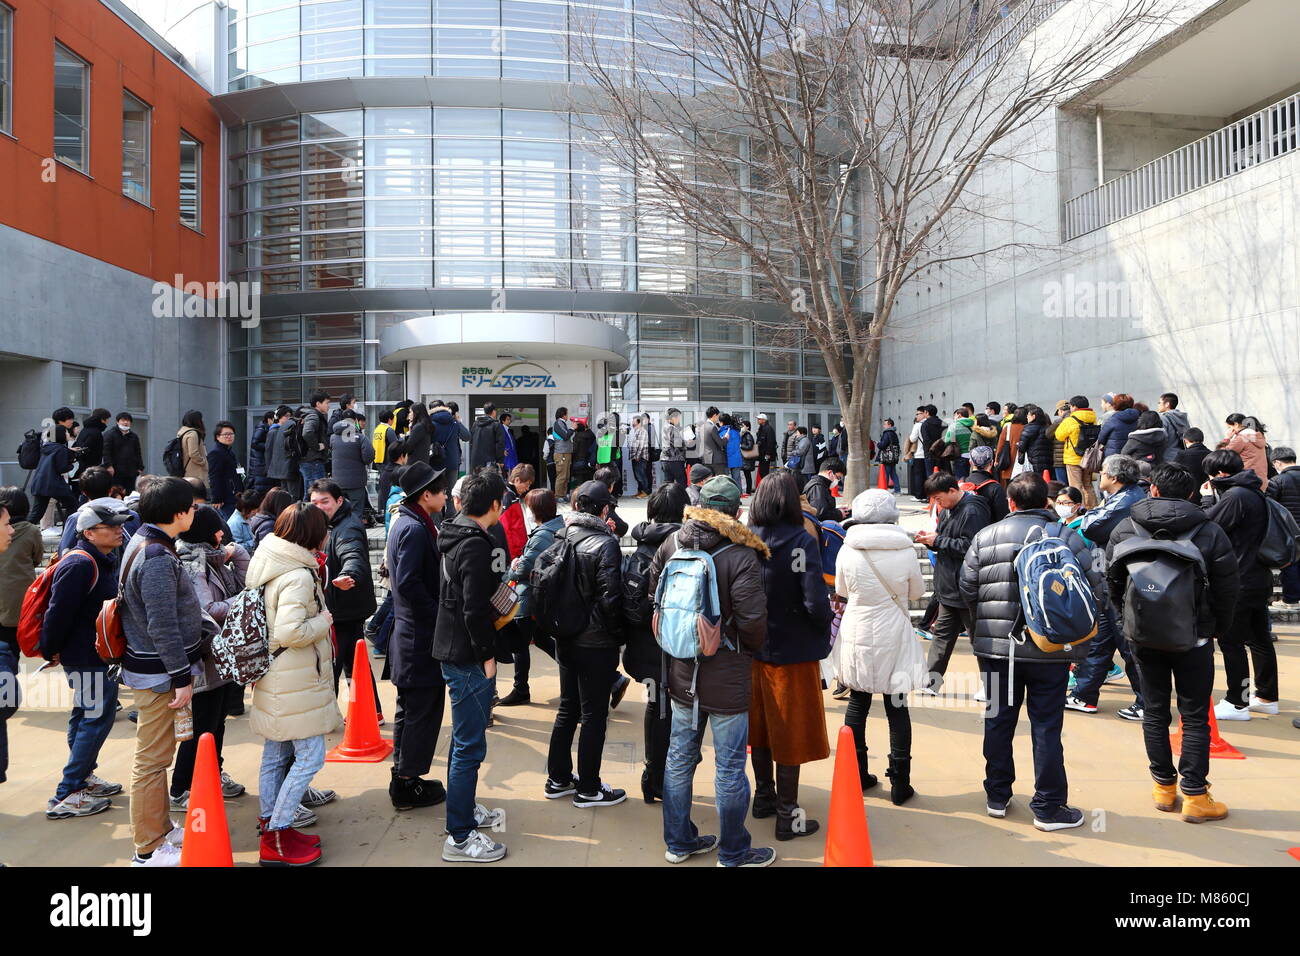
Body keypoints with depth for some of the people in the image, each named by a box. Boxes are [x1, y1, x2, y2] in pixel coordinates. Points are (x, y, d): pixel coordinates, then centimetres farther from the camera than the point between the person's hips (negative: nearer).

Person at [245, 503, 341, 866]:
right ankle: (276, 839, 4)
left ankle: (270, 826, 29)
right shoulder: (299, 576, -22)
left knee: (275, 753, 17)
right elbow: (288, 632, -30)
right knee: (310, 756, -2)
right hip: (296, 683, -10)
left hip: (274, 680, 10)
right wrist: (323, 621, -15)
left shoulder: (268, 565, 7)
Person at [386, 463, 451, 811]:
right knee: (423, 712, 0)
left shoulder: (404, 523, 13)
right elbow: (409, 583, -27)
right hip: (422, 638, -11)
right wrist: (438, 615, -17)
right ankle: (408, 786, 9)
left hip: (409, 633, 11)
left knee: (410, 710, 19)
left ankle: (404, 779, 30)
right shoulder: (414, 529, -18)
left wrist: (436, 613, 12)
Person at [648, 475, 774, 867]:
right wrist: (750, 648, 0)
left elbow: (652, 593, 7)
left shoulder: (671, 543, -3)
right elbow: (753, 621, -21)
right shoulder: (742, 556, -19)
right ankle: (733, 853, 23)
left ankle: (679, 842, 32)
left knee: (679, 759, 17)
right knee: (729, 768, 8)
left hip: (681, 671, 6)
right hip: (727, 677, -6)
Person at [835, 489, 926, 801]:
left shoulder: (847, 551, -10)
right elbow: (917, 592, 5)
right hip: (893, 637, -1)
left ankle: (857, 775, 23)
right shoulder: (905, 552, -11)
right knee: (897, 707, 7)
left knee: (857, 703, 13)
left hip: (857, 635, 1)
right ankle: (900, 784, 13)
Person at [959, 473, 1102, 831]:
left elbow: (966, 588, 2)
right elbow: (1094, 588, -4)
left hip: (996, 648, 2)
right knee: (1046, 726, 5)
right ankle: (1048, 807, 12)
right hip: (1050, 651, -2)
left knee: (998, 721, 13)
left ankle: (997, 796, 26)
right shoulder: (1067, 537, -6)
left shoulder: (985, 537, -1)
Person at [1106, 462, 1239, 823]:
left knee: (1155, 711, 12)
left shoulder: (1125, 529, -4)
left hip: (1143, 635, 2)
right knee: (1195, 717, 6)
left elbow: (1112, 580, 4)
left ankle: (1163, 787, 19)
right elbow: (1227, 588, -3)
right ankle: (1195, 796, 8)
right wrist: (1219, 628, 12)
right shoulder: (1210, 532, -8)